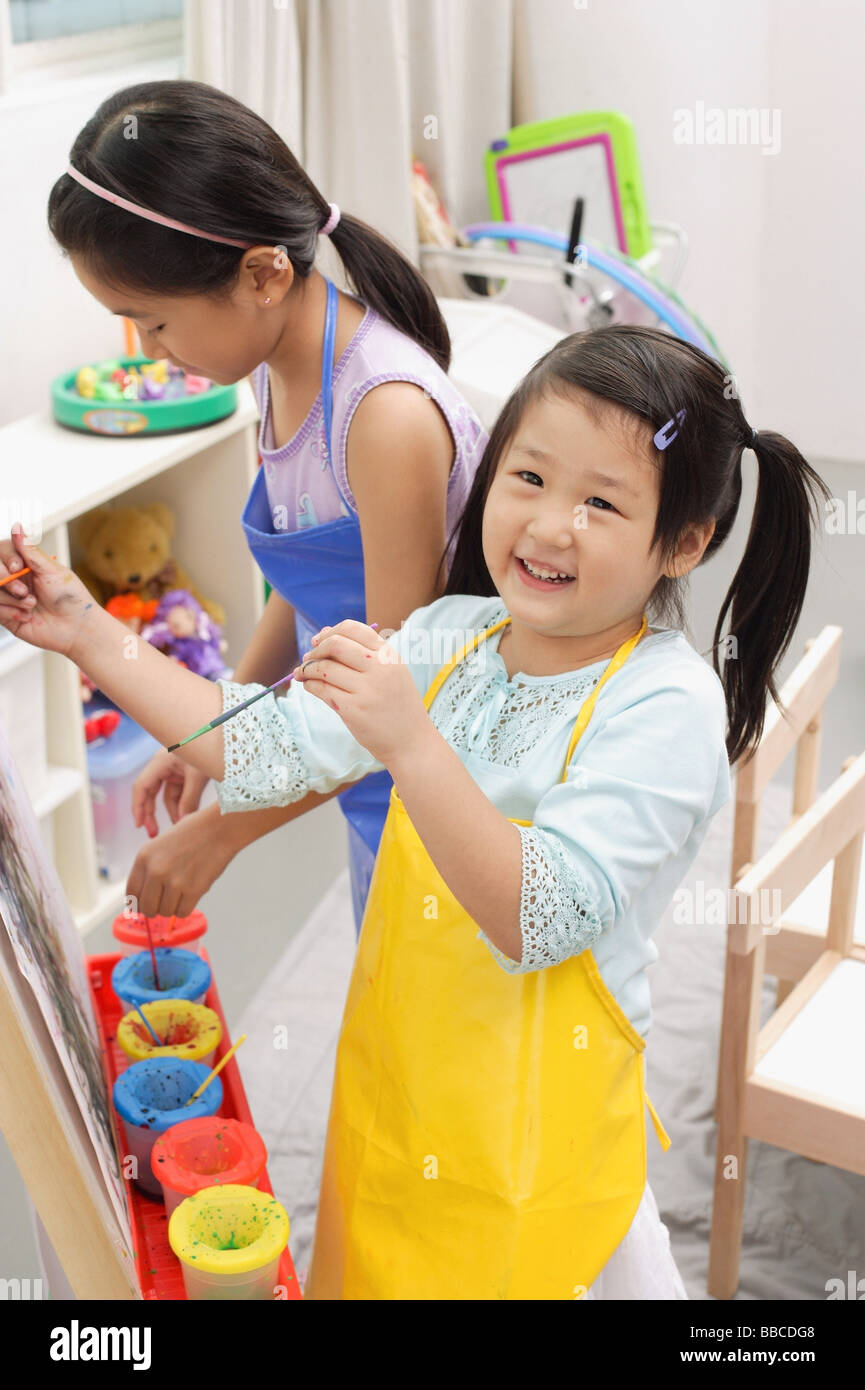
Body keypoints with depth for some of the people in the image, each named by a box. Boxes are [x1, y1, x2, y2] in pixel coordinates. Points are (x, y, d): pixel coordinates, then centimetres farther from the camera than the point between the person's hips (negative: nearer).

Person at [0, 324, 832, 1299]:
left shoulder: (668, 705, -20)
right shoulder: (450, 638, -2)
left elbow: (539, 924, -28)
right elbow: (272, 753, 0)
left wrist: (411, 742, -39)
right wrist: (86, 633, -3)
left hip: (531, 1123, -6)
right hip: (397, 1078, 6)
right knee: (379, 1264, 21)